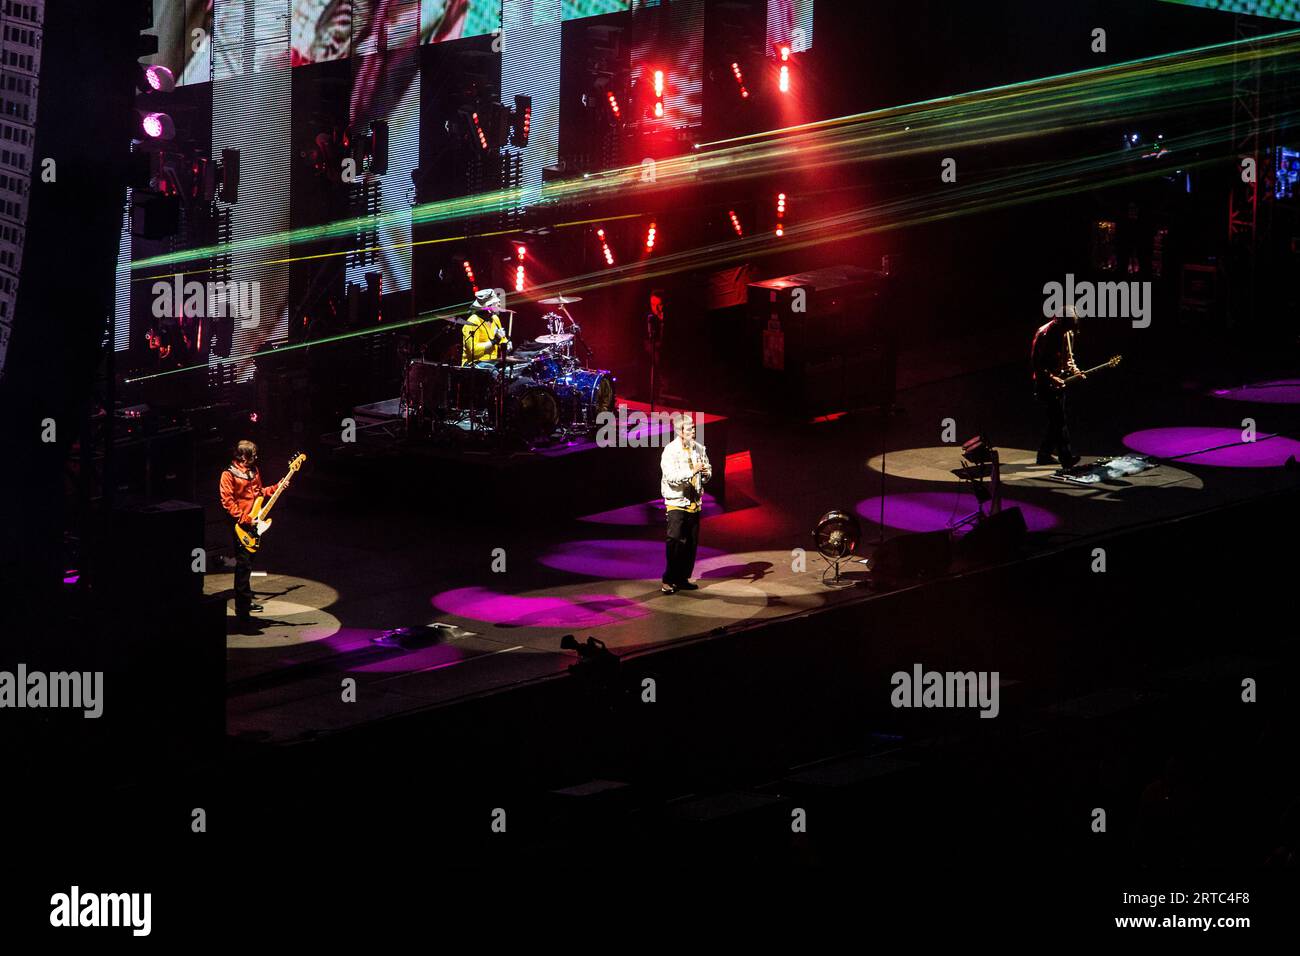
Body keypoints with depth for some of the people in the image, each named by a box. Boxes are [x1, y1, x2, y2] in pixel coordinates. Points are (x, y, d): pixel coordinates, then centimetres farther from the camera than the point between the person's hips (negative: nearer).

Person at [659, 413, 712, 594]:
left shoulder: (699, 448, 5)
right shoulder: (670, 451, -13)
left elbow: (707, 471, 17)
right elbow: (671, 477, -22)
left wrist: (706, 473, -8)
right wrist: (693, 471, -30)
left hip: (694, 503, 6)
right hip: (677, 503, -6)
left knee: (692, 543, 9)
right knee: (676, 543, -9)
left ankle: (683, 579, 19)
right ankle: (668, 581, -3)